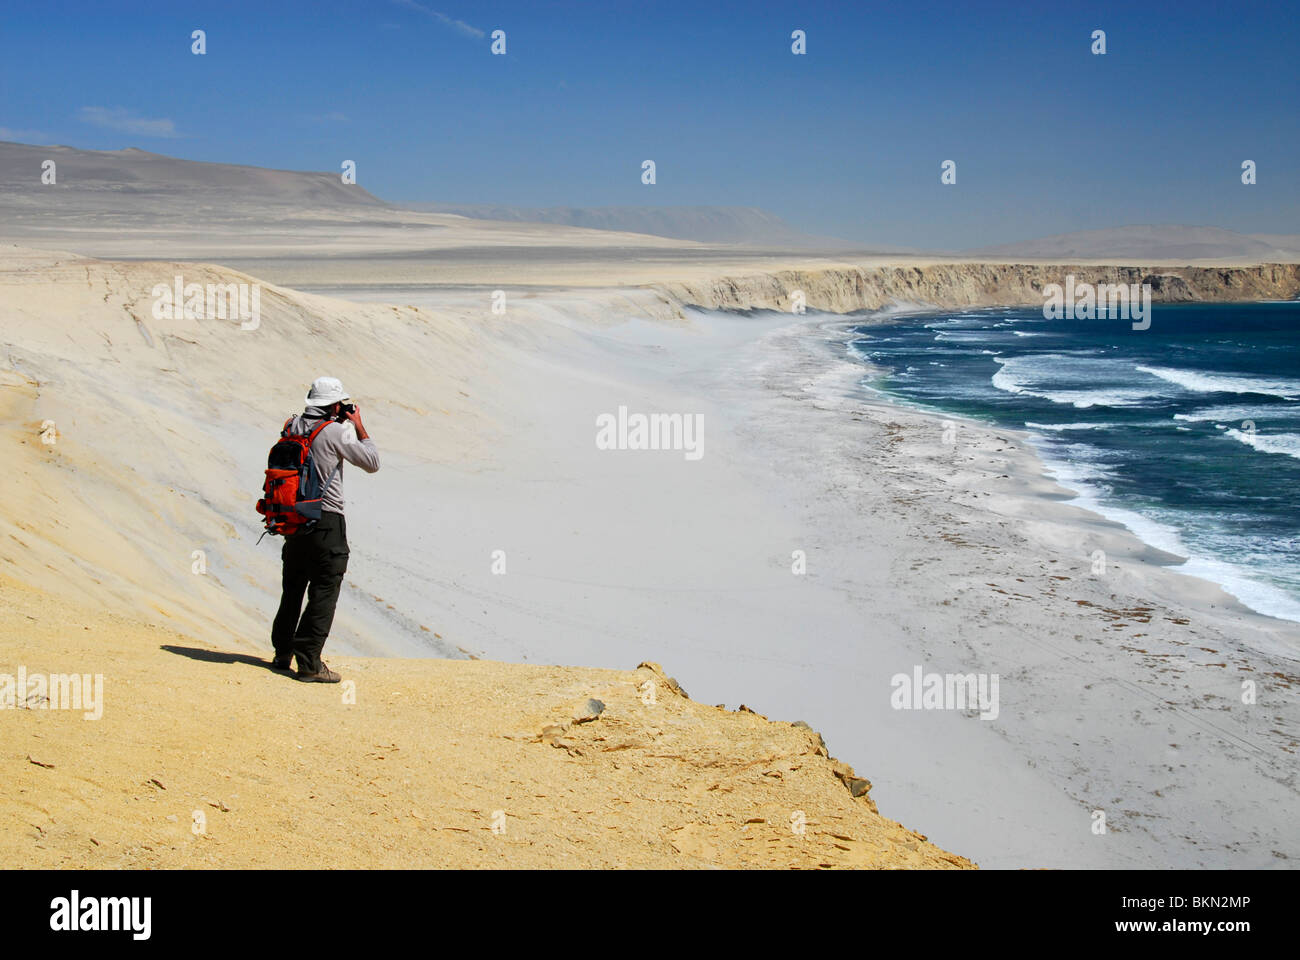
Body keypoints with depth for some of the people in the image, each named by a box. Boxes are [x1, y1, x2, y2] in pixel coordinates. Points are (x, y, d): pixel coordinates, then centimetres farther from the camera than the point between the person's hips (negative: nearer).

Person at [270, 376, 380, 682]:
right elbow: (372, 462, -6)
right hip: (326, 523, -7)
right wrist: (358, 428, 4)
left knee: (292, 589, 19)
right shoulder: (335, 432, -14)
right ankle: (309, 663, -3)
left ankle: (282, 653, 30)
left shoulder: (292, 428, 4)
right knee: (323, 594, -1)